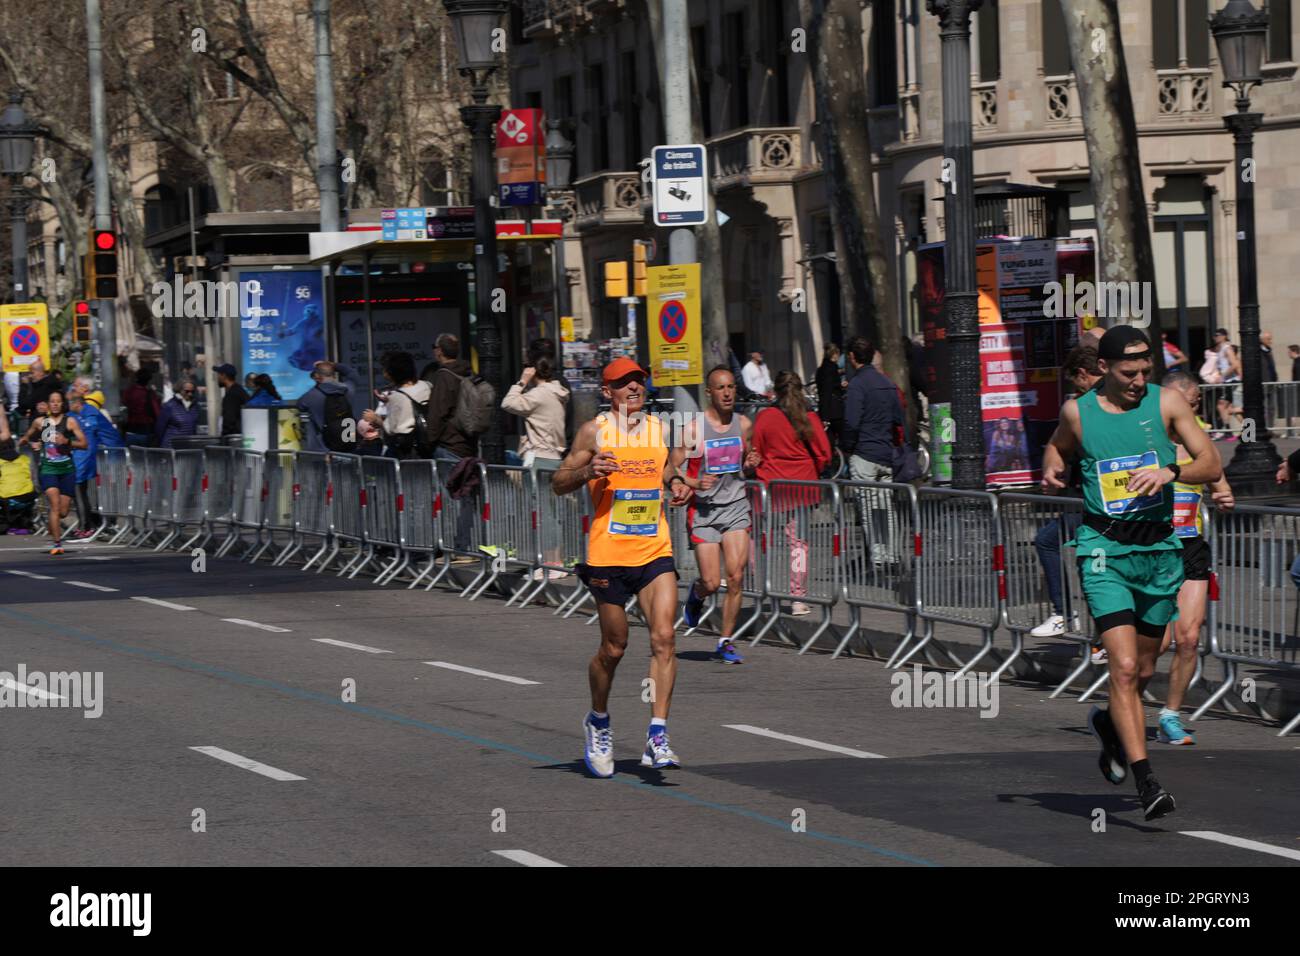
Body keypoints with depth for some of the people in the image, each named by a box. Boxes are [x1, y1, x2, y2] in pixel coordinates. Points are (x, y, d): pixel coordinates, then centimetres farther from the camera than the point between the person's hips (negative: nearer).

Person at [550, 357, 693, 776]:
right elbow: (558, 483, 0)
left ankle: (657, 737, -13)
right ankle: (598, 722, 33)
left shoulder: (661, 429, 9)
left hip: (655, 552, 3)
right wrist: (588, 471, -19)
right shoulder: (595, 432, -2)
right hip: (608, 554, -3)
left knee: (663, 637, -13)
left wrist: (677, 484, 5)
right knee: (613, 648, 7)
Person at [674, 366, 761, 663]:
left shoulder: (744, 425, 5)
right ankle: (696, 594, 32)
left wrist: (750, 465, -2)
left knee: (736, 577, -8)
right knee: (712, 583, -6)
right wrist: (695, 484, -23)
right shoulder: (694, 429, -9)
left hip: (736, 507, 3)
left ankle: (725, 642, 3)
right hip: (703, 510, -3)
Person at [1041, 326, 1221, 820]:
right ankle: (1145, 779, -17)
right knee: (1124, 667, -16)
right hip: (1104, 548, -2)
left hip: (1159, 548, 2)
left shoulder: (1166, 402, -1)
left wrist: (1170, 472, -22)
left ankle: (1110, 724, 46)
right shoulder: (1077, 412, 0)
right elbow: (1057, 446, 22)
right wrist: (1051, 473, 0)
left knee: (1144, 671, 14)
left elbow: (1212, 465, -3)